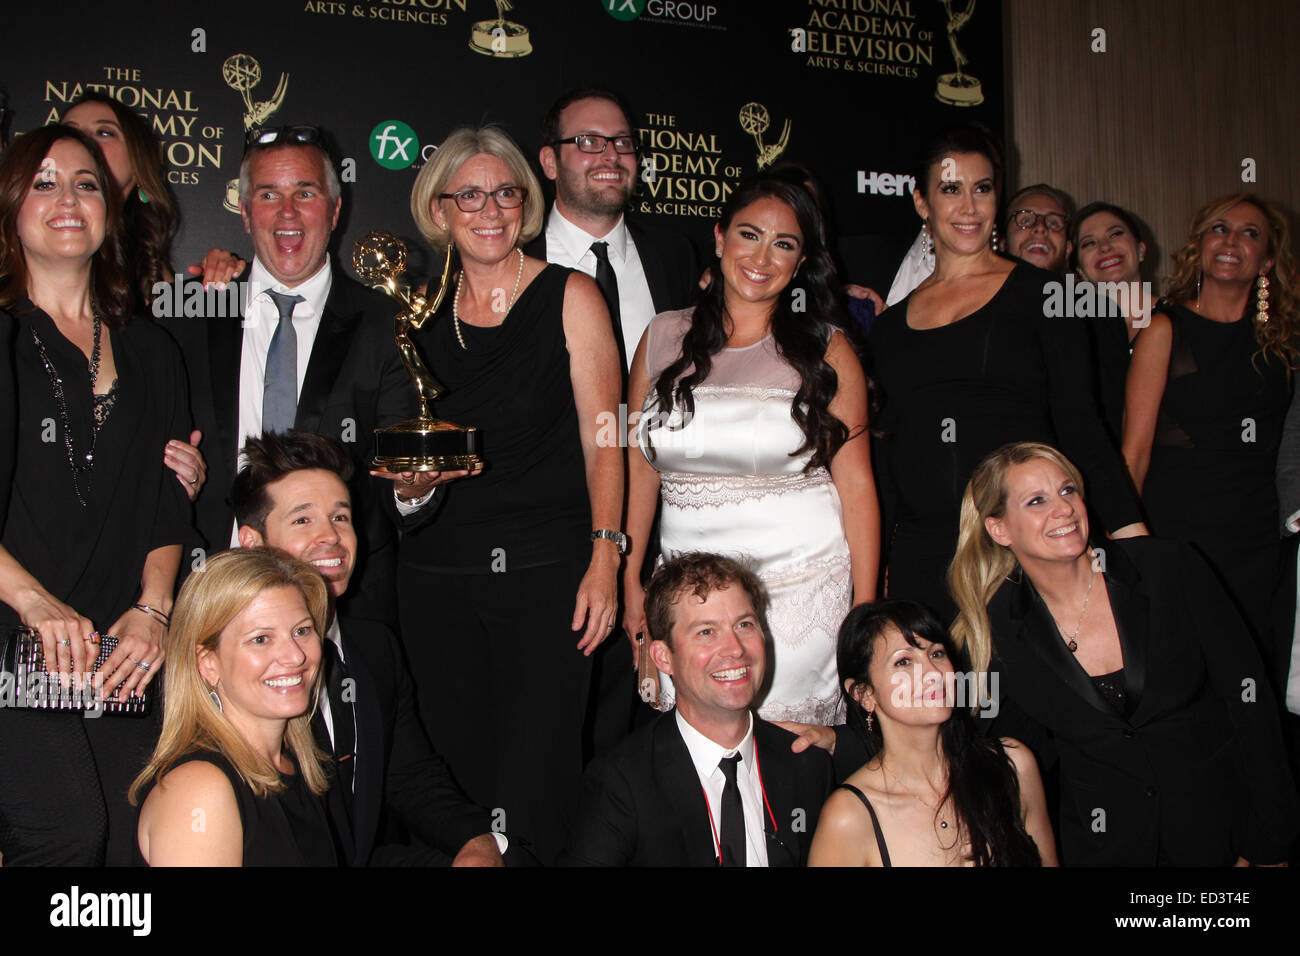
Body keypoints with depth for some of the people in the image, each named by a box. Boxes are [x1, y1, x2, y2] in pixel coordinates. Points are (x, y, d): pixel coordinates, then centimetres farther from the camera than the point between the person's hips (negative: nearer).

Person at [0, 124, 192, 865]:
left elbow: (167, 505, 14)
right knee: (69, 832, -19)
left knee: (140, 840, -4)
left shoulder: (150, 352, 17)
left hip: (123, 654, 4)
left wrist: (153, 609, -1)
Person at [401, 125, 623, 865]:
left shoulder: (570, 297, 2)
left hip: (545, 567, -3)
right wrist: (411, 476, -1)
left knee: (535, 779, -4)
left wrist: (604, 558, -11)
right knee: (459, 768, 8)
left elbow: (601, 436, -3)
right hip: (438, 573, 4)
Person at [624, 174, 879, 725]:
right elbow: (639, 468, 10)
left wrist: (864, 611, -4)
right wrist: (630, 585, 5)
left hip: (802, 587, -2)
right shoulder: (664, 338, 8)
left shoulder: (827, 350, 2)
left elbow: (856, 484, 0)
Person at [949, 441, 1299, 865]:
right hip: (1102, 846, 1)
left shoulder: (1168, 568, -10)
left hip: (1218, 828, 0)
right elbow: (1027, 748, 6)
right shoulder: (997, 634, -8)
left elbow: (1247, 695, -5)